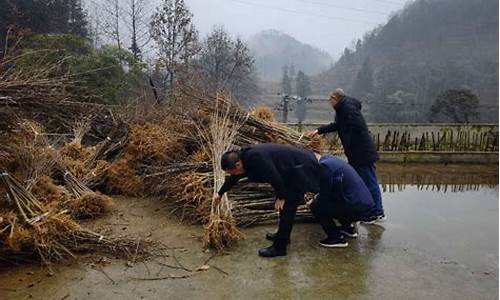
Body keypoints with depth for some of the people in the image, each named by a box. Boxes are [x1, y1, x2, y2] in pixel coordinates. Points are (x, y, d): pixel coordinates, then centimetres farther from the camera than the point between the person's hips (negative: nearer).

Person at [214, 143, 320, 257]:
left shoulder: (255, 158, -28)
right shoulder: (246, 157, 3)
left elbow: (275, 177, -26)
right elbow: (233, 178, 20)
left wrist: (281, 197, -9)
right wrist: (220, 193, 33)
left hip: (302, 170, -10)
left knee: (287, 208, -4)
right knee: (286, 206, 21)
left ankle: (279, 247, 7)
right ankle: (283, 235, 37)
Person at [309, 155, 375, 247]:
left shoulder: (324, 166, -15)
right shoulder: (331, 159, 13)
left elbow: (324, 197, -8)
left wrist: (313, 202, 9)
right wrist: (317, 197, 22)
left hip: (357, 209, -9)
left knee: (316, 206, -4)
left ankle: (337, 238, 0)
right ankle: (349, 228, 27)